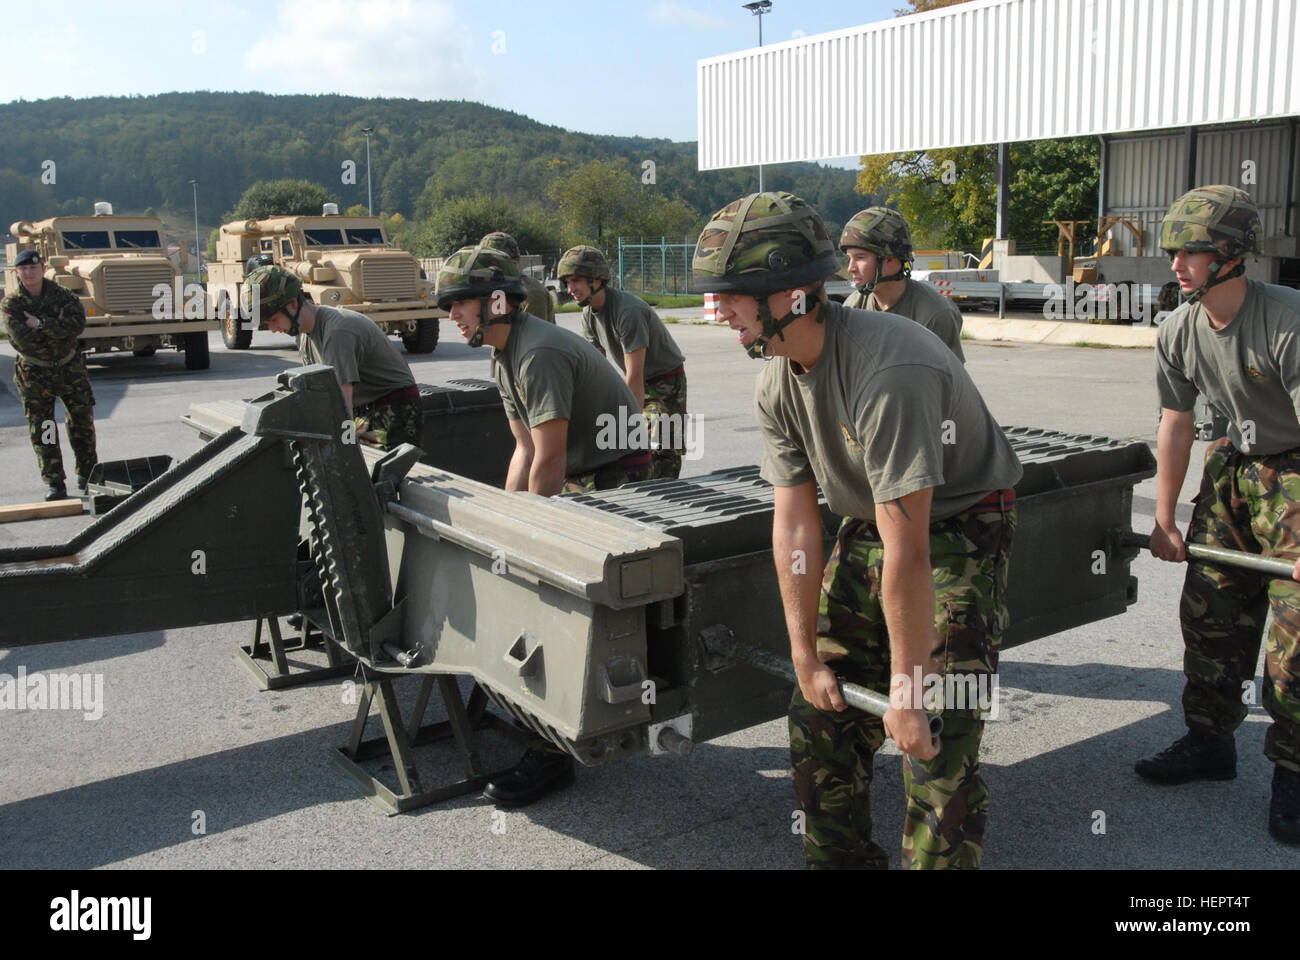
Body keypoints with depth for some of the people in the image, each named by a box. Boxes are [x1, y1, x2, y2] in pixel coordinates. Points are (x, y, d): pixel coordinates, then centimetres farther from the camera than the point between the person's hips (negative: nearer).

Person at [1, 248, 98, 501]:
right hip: (34, 373, -1)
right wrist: (57, 327, -17)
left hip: (69, 367, 1)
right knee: (41, 430, 1)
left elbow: (78, 324, -21)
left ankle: (87, 474, 20)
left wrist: (41, 325, -24)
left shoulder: (62, 295, -4)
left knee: (83, 421, 6)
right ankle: (53, 483, 9)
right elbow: (21, 339, -20)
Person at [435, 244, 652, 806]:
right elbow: (526, 450, 14)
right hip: (577, 481, 10)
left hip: (615, 483, -10)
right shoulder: (505, 359, 11)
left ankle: (550, 755, -4)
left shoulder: (539, 354, -23)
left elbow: (547, 464, -22)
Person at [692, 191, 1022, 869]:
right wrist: (805, 658, -4)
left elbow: (907, 551, -32)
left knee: (936, 744, -10)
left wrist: (905, 690, -27)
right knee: (820, 714, 8)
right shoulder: (776, 385, -8)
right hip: (868, 526, 7)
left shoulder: (887, 373, -34)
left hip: (959, 529, -7)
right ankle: (840, 858, 27)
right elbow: (795, 525, -5)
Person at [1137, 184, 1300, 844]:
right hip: (1235, 464, 6)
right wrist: (1165, 519, 6)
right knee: (1209, 611, 8)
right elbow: (1176, 425, 4)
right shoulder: (1179, 331, -6)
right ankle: (1209, 743, 24)